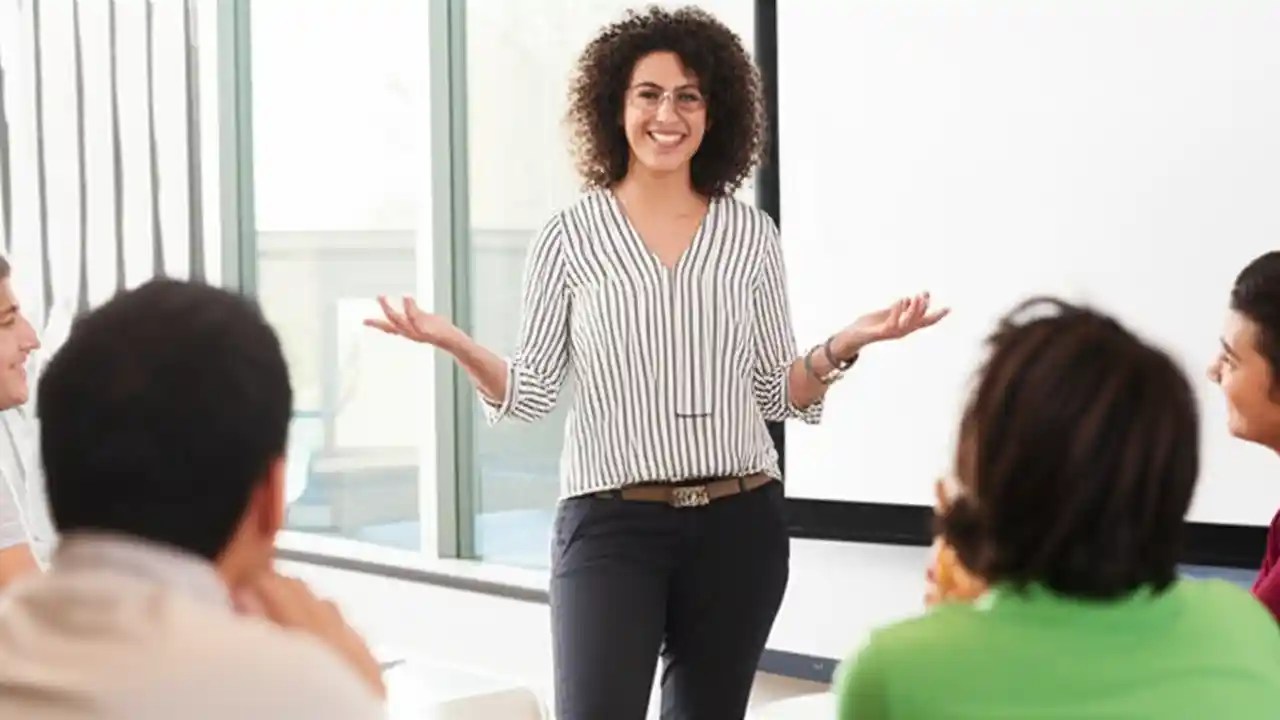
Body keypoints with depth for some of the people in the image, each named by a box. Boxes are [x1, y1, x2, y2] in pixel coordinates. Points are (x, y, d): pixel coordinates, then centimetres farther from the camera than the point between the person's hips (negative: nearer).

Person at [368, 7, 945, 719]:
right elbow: (532, 393, 1)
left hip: (738, 523, 3)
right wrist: (456, 345, -15)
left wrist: (846, 345, -7)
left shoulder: (751, 234, 6)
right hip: (611, 523, -3)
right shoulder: (571, 236, 1)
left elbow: (778, 394, 9)